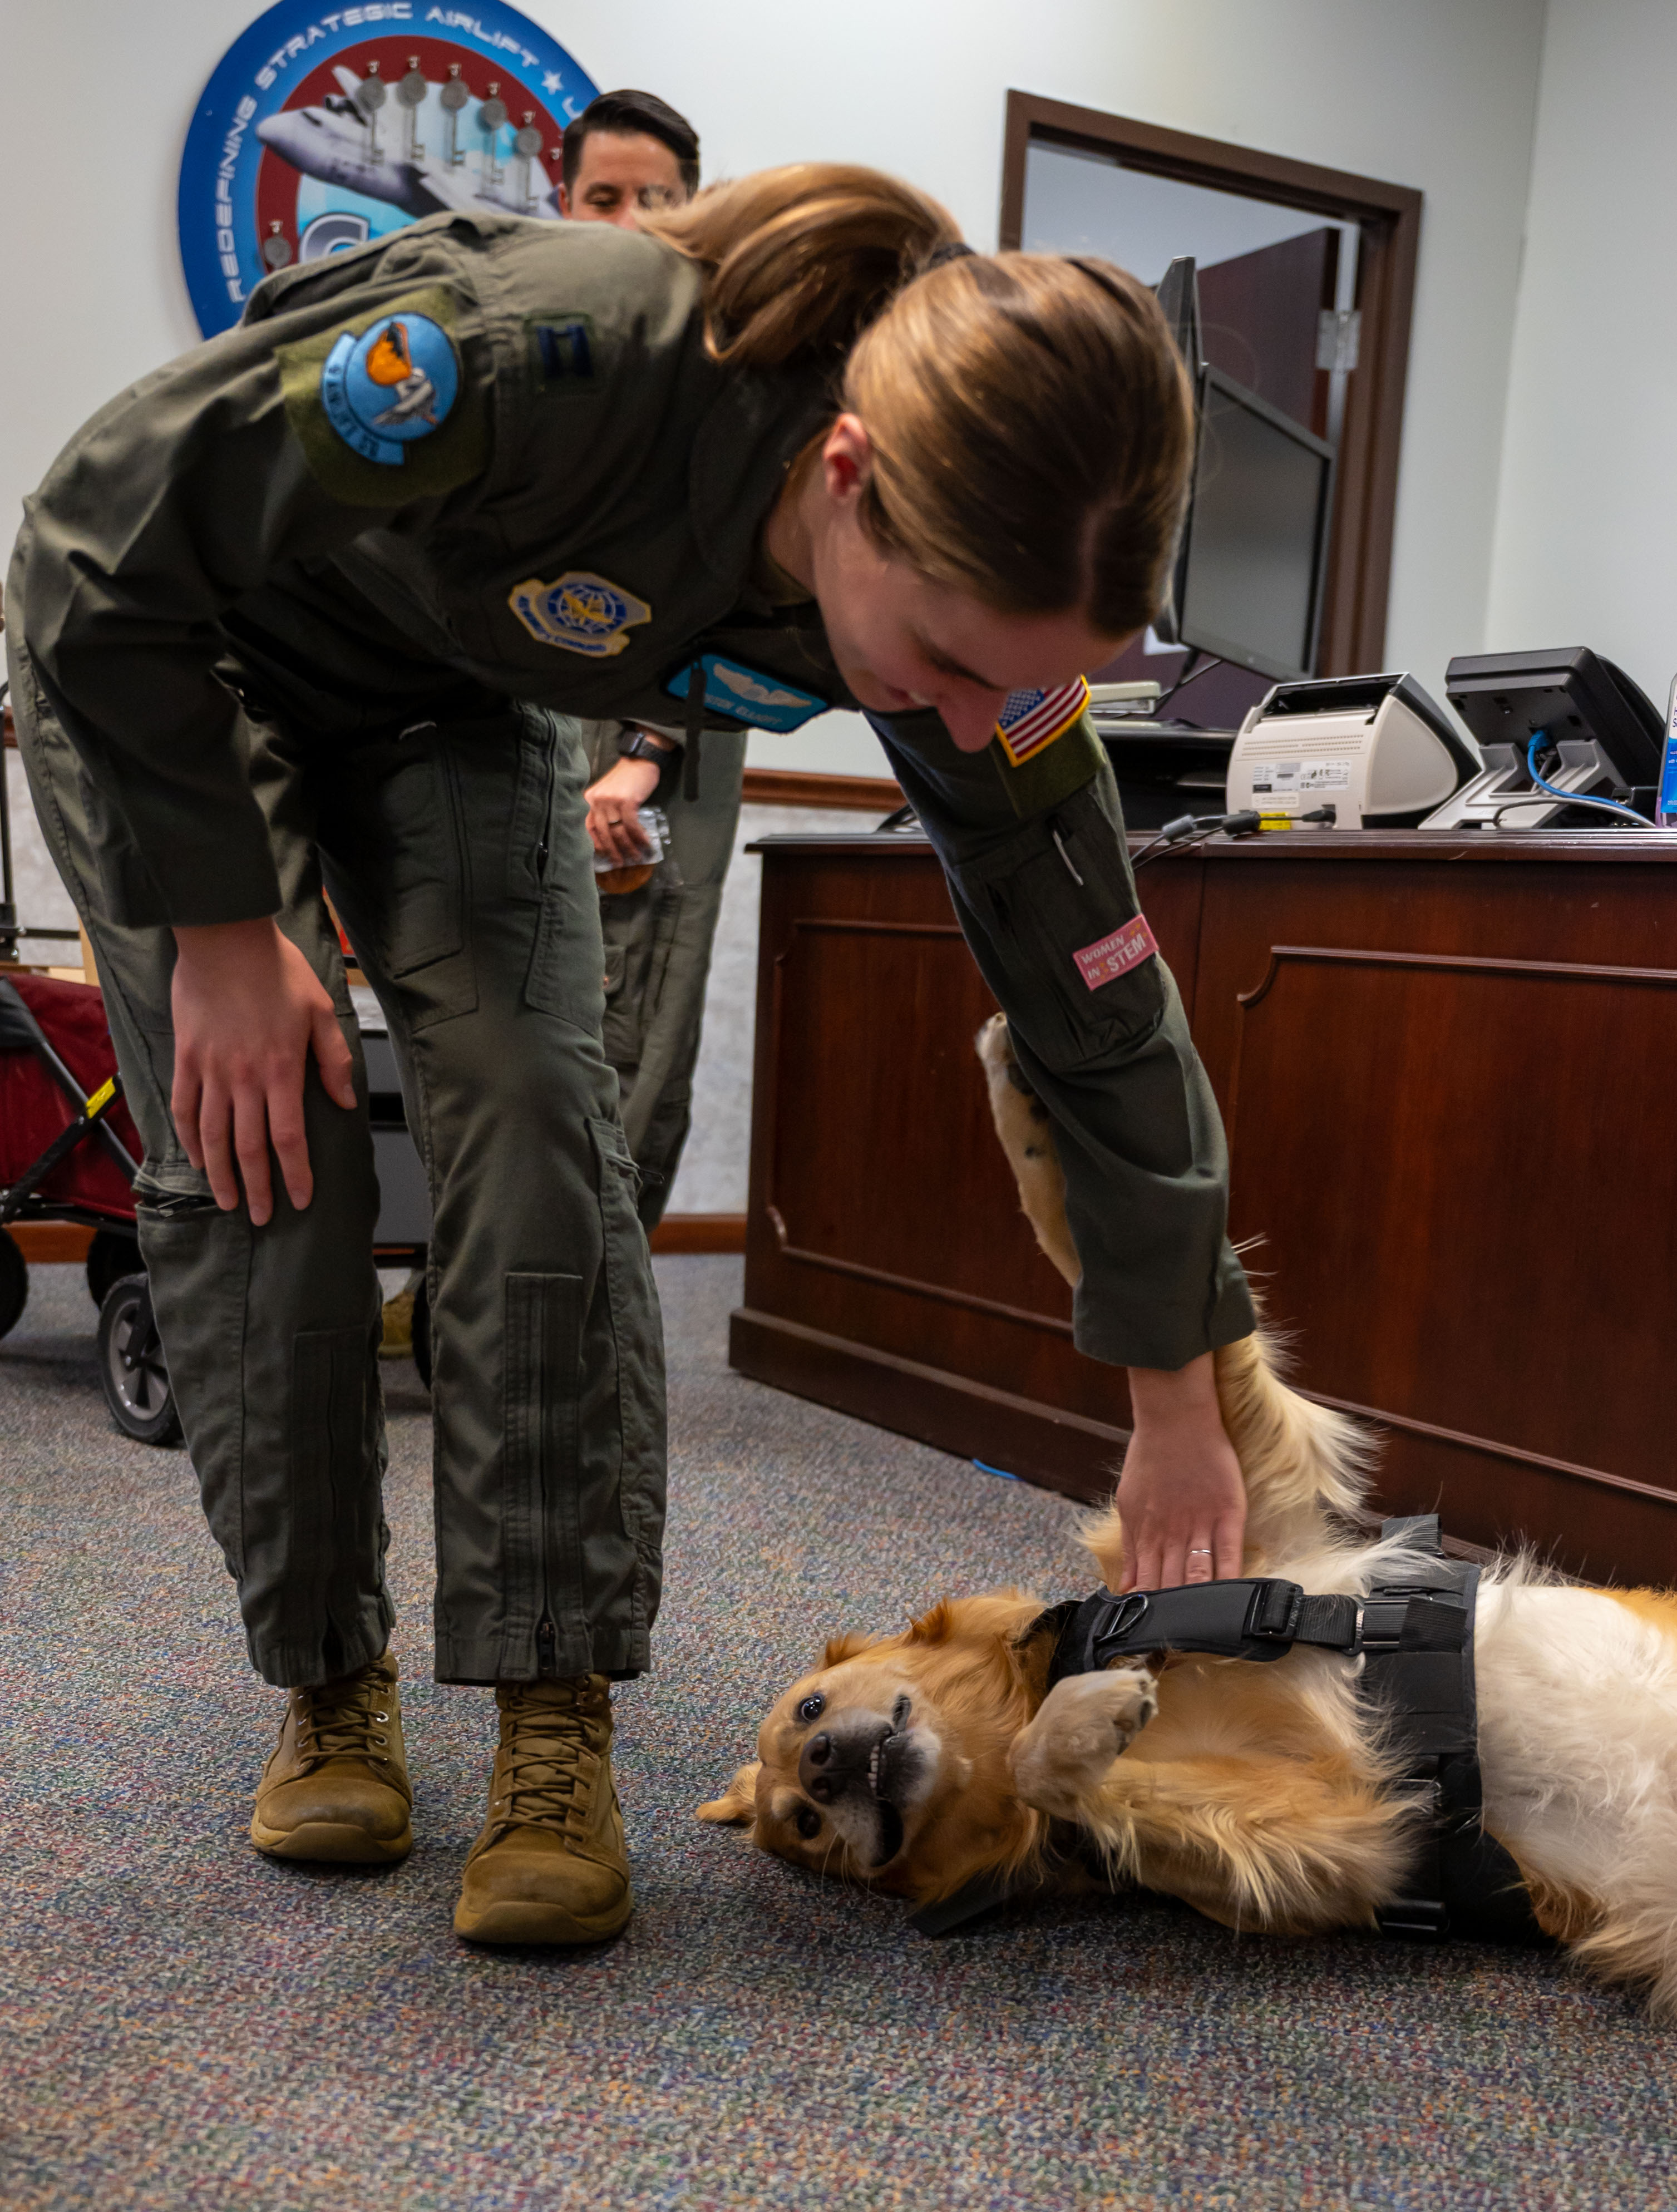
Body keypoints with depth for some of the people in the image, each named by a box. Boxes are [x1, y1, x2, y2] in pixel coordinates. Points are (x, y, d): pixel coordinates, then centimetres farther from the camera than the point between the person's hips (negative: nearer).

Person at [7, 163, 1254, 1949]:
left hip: (450, 709, 3)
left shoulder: (975, 596, -26)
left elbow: (1093, 991, -17)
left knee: (528, 1114, -17)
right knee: (256, 1158, -13)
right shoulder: (540, 358, -42)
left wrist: (1178, 1406, -12)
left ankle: (557, 1718, -8)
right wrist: (218, 923, -23)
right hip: (151, 663, -3)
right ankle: (327, 1687, 6)